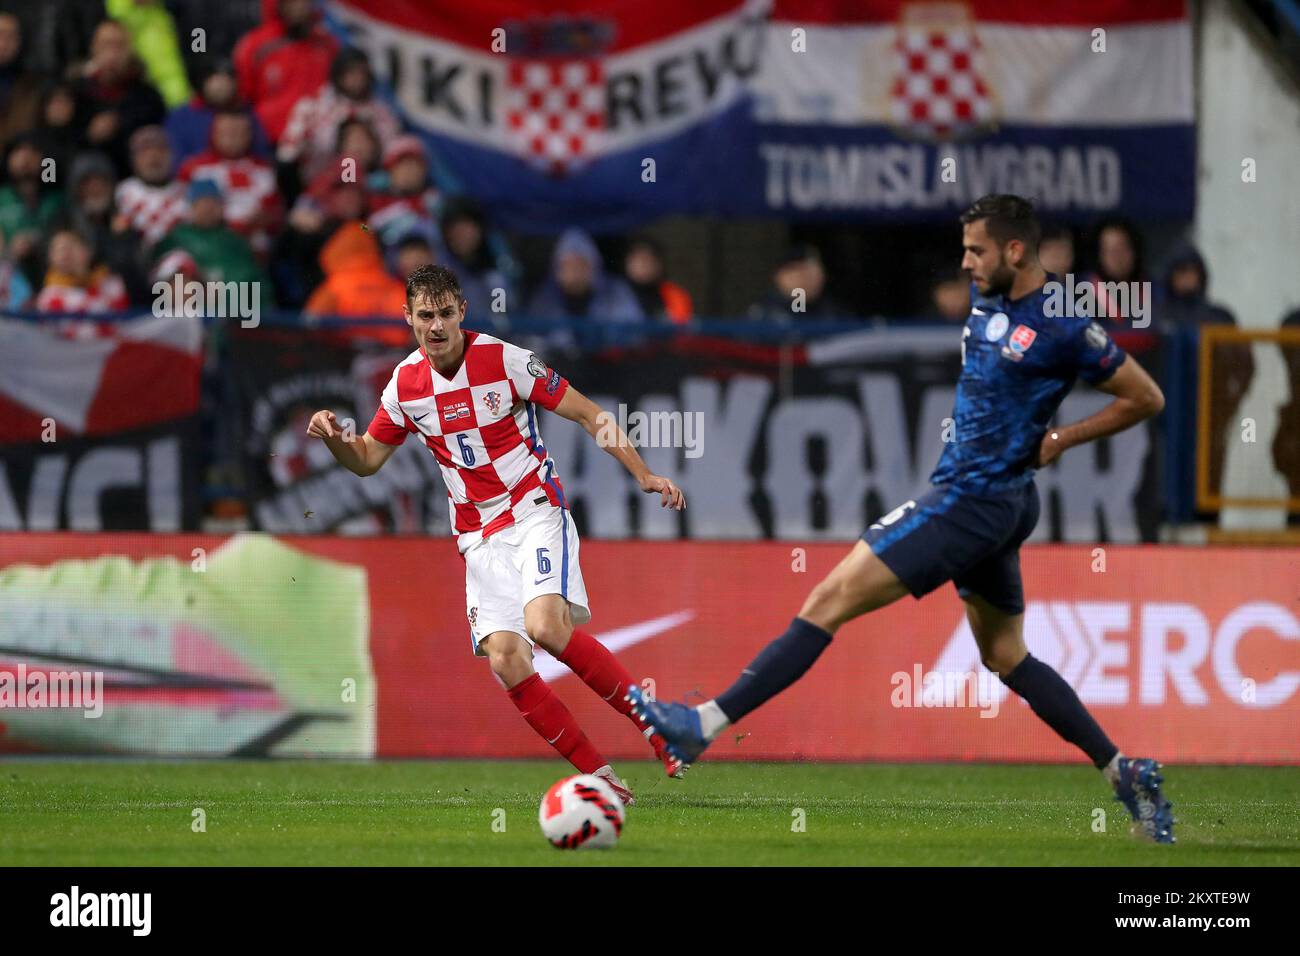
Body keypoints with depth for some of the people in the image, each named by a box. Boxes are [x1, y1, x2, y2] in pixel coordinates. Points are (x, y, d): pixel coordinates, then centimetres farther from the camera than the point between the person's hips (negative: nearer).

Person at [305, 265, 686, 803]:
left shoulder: (504, 360, -10)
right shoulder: (406, 384, 3)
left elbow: (589, 415, -3)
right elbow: (367, 460, 16)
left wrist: (644, 476, -11)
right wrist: (334, 439, -7)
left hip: (535, 511, -4)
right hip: (480, 536, 4)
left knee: (546, 625, -29)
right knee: (504, 659, -14)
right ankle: (596, 774, -5)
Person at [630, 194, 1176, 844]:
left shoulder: (1062, 328, -16)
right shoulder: (987, 298, 7)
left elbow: (1145, 398, -8)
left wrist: (1061, 440, -10)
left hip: (972, 501, -10)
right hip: (986, 502, 10)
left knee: (830, 600, -11)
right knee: (1005, 657, 17)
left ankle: (704, 725, -12)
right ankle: (1127, 776, 18)